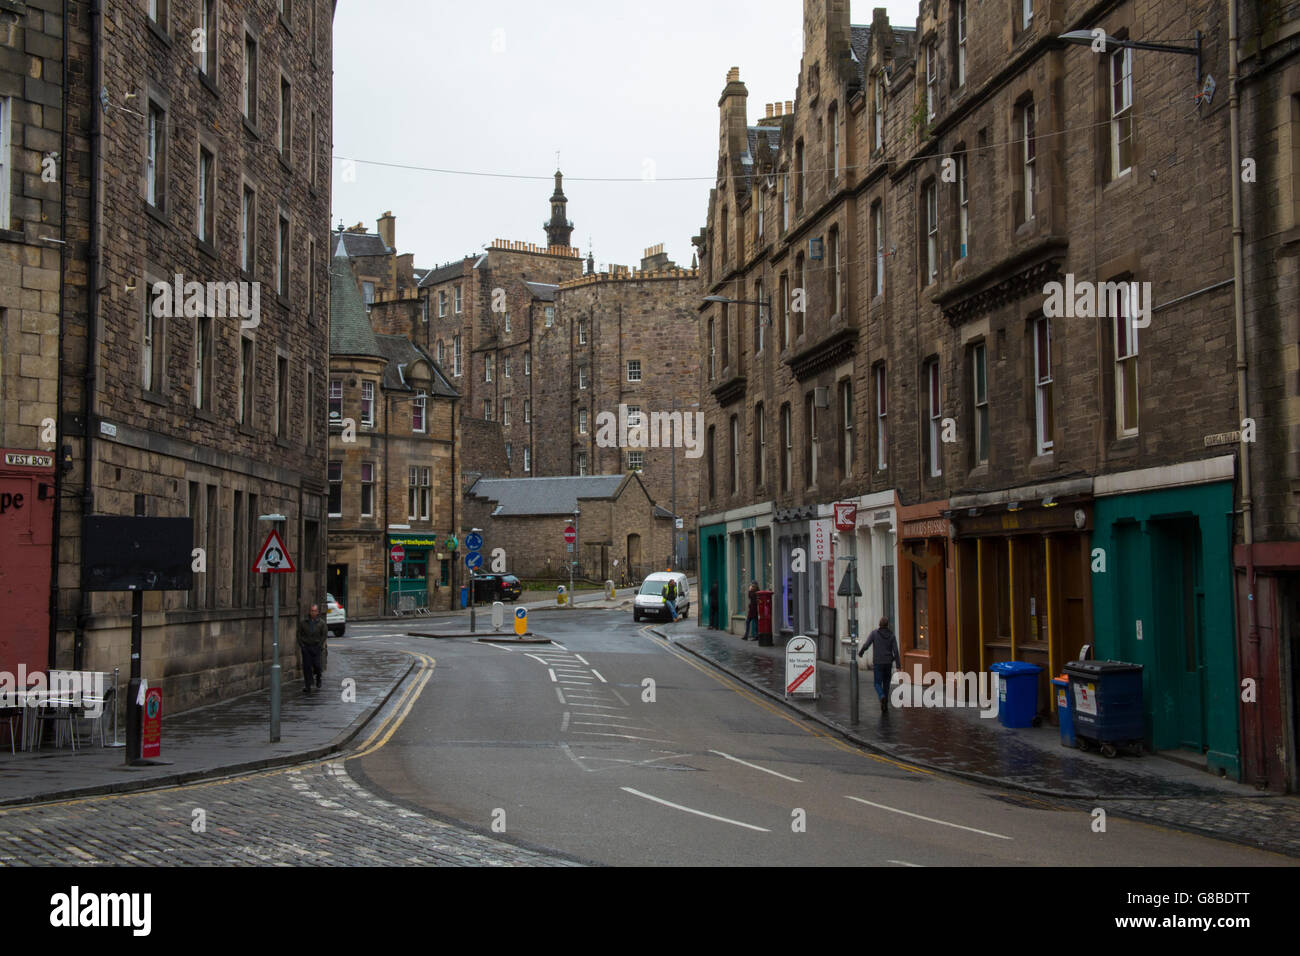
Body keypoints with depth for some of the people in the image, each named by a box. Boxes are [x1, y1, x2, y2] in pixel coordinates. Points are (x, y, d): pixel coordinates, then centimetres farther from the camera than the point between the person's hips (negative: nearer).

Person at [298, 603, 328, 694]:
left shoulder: (321, 622, -2)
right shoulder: (303, 622, 1)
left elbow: (324, 634, 0)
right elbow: (299, 633, 6)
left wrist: (320, 645, -9)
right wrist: (301, 644, -3)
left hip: (316, 647, -1)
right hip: (306, 647, 1)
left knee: (317, 665, -6)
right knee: (307, 666, -4)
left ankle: (318, 677, 29)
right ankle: (307, 687, 1)